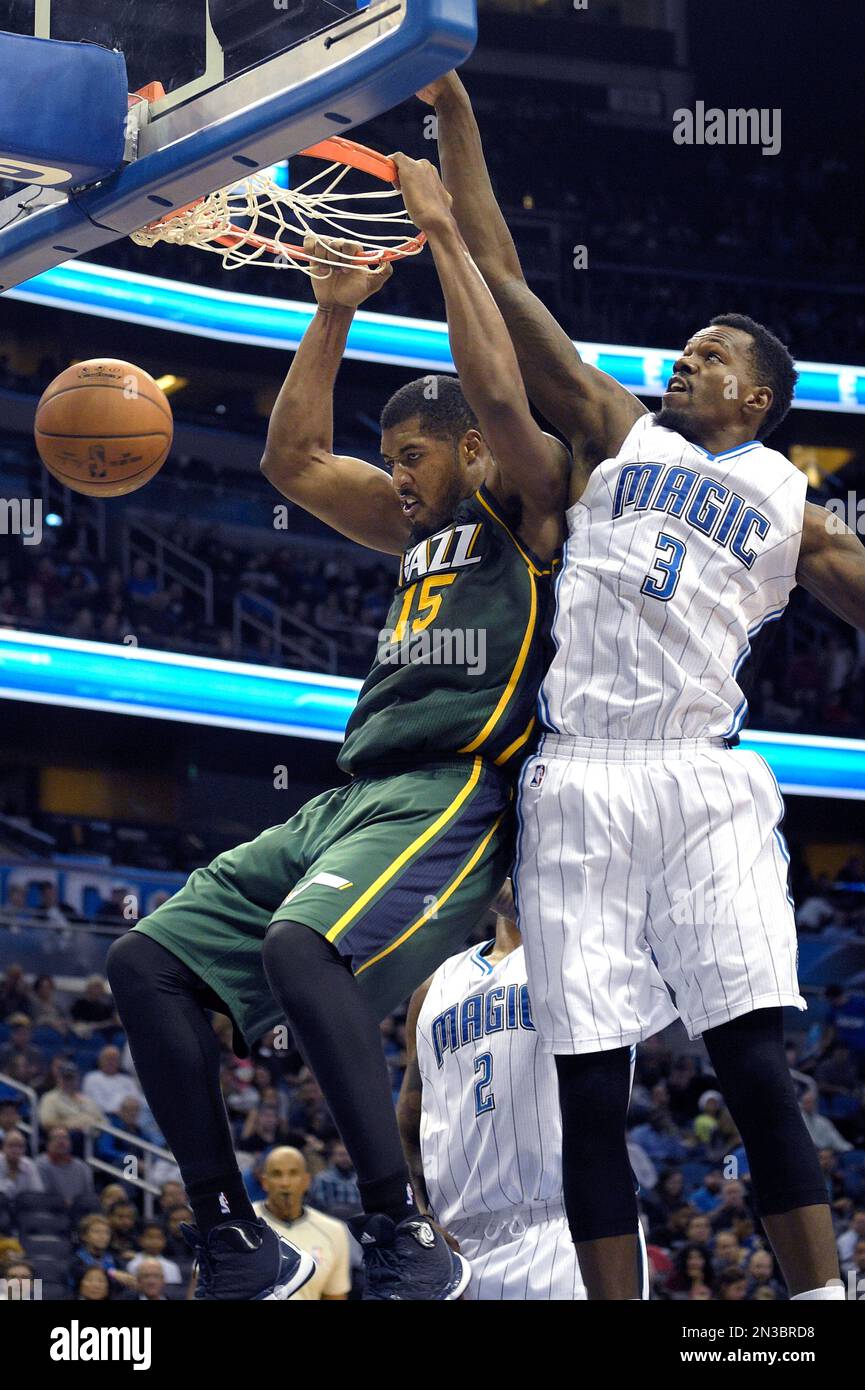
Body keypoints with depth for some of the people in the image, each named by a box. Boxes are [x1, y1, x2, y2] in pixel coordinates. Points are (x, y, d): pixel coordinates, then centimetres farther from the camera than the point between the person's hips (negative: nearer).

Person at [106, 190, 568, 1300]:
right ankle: (233, 1246, -2)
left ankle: (404, 1245, -31)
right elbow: (293, 460, 30)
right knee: (147, 960, -1)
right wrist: (334, 313, 23)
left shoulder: (529, 510, 4)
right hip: (350, 797, 9)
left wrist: (444, 230, -7)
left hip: (448, 800, -9)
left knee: (303, 946, -36)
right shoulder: (423, 531, 27)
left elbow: (495, 393, -14)